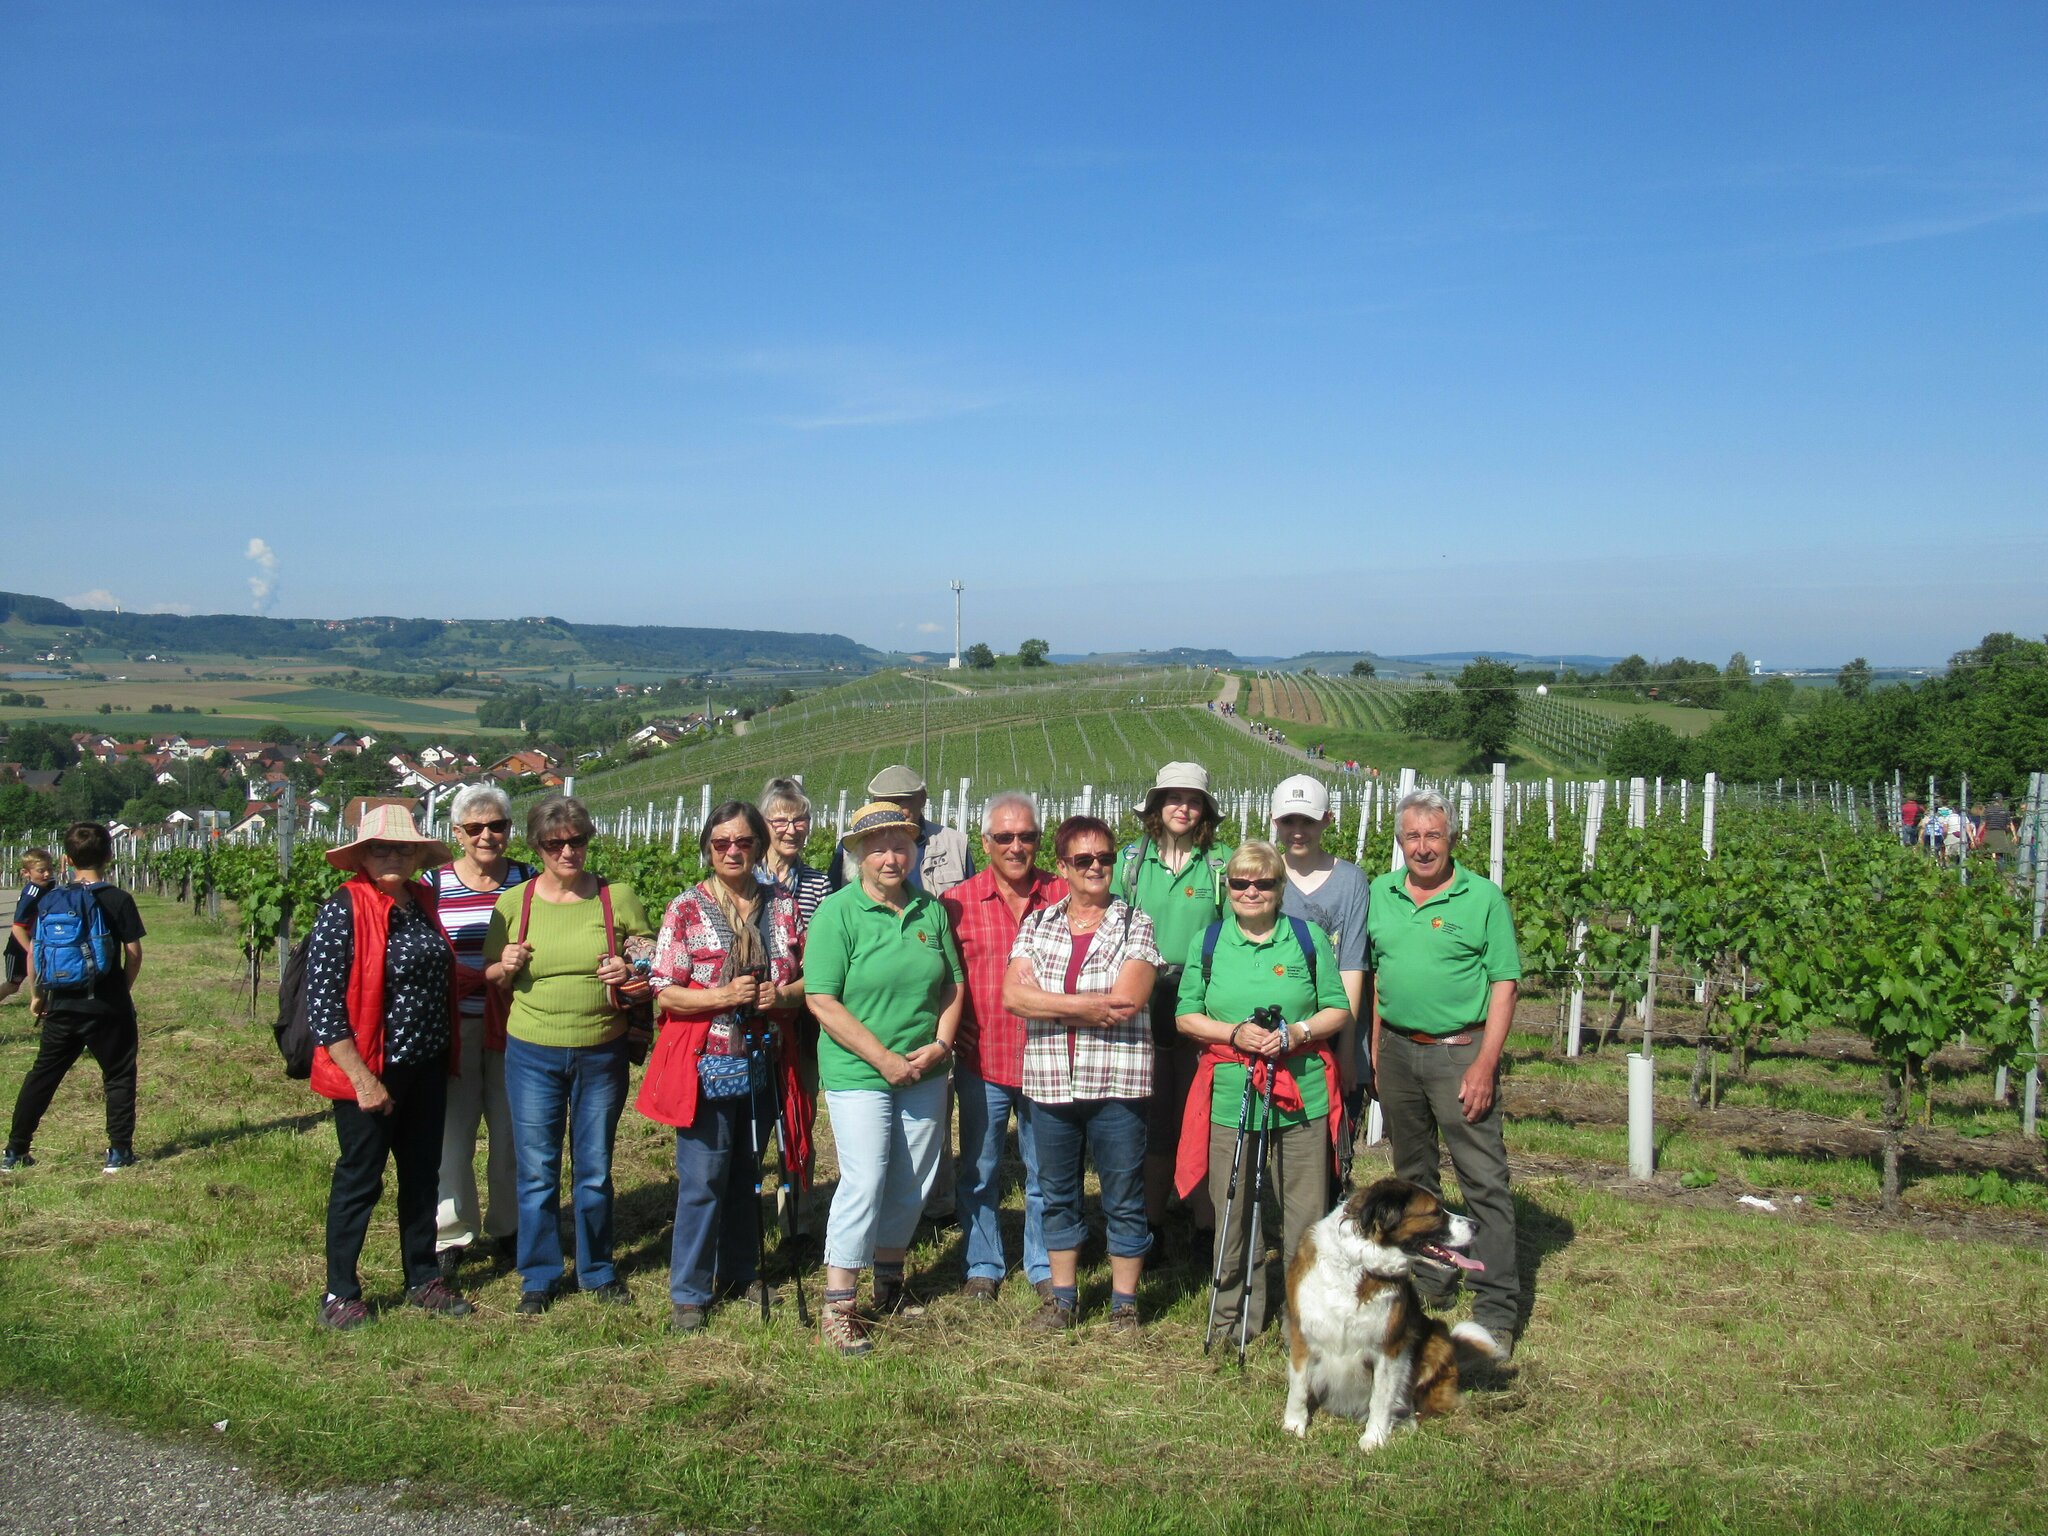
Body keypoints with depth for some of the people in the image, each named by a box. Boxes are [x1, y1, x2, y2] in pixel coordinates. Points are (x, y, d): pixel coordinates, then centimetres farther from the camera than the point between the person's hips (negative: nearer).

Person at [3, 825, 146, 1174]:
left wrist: (36, 995, 17)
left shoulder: (48, 899, 3)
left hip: (61, 1005, 4)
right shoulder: (118, 899, -7)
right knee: (119, 1076, 7)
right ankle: (119, 1152, 4)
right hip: (107, 1006, -3)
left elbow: (32, 950, 6)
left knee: (41, 1076, 15)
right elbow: (134, 953, -7)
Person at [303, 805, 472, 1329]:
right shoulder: (345, 911, -16)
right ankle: (340, 1294, 20)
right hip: (370, 1072, -6)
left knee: (422, 1175, 16)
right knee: (360, 1178, 6)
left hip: (426, 1069, 6)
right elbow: (322, 1002, -18)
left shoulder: (422, 901, 4)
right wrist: (362, 1078, -19)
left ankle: (423, 1279, 30)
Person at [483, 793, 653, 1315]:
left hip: (602, 1053, 0)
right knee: (537, 1170, 6)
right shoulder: (514, 903, 0)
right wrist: (506, 967, -14)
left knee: (595, 1168, 11)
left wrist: (633, 972, -15)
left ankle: (598, 1270, 28)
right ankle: (539, 1277, 22)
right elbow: (490, 978, 9)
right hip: (532, 1053, 0)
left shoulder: (618, 897, -1)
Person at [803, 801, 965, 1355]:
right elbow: (823, 1001, -13)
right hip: (858, 1074, -5)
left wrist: (940, 1044, -5)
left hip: (925, 1074, 5)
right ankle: (837, 1309, 0)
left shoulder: (930, 910, 6)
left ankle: (889, 1280, 31)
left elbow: (952, 985, 12)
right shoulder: (837, 912, -9)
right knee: (864, 1182, -9)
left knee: (911, 1181, 12)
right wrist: (885, 1059, -16)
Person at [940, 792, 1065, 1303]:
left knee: (1045, 1173, 12)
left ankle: (1044, 1267, 27)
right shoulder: (958, 901, -1)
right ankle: (983, 1266, 28)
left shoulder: (1062, 895, 0)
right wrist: (951, 1033, -5)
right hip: (981, 1061, 0)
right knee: (979, 1172, 12)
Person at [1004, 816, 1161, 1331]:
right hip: (1049, 1083, 3)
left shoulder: (1135, 925, -1)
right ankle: (1062, 1298, 27)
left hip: (1116, 1082, -3)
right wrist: (1088, 1006, -15)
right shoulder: (1037, 925, 8)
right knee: (1057, 1195, 14)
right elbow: (1014, 994, -6)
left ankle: (1124, 1303, 19)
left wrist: (1051, 1006, -10)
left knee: (1123, 1199, 6)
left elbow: (1126, 1002, -14)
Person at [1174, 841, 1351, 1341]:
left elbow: (1339, 1011, 6)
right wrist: (1233, 1032, -10)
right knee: (1232, 1211, 4)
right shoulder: (1208, 942, 9)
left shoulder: (1309, 938, 6)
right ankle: (1235, 1313, 19)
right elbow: (1186, 1016, 7)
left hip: (1303, 1094, -1)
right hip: (1230, 1095, 1)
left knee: (1306, 1211, 2)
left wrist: (1297, 1032, -12)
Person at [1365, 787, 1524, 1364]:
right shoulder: (1381, 894, 9)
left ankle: (1495, 1314, -6)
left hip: (1459, 1051, -5)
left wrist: (1485, 1063, -15)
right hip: (1397, 1050, 5)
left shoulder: (1484, 898, -5)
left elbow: (1503, 985, -7)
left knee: (1484, 1180, -7)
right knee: (1412, 1174, 16)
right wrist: (1375, 1051, 10)